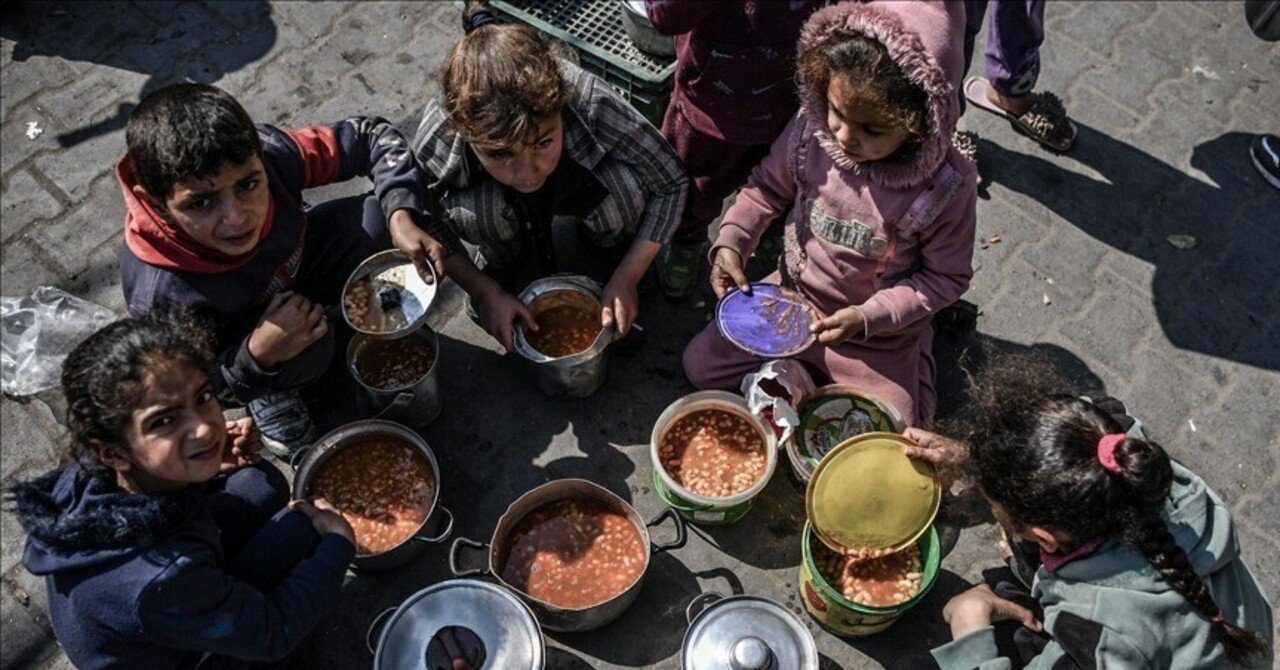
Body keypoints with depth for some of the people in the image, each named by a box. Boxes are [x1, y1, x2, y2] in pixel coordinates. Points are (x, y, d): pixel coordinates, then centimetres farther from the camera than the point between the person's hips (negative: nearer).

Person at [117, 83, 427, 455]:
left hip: (292, 262, 4)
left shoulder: (269, 154, -34)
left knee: (377, 218, -22)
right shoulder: (160, 295, -40)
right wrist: (256, 357, -43)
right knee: (311, 351, -36)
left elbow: (372, 135, -18)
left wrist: (401, 218, -31)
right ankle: (271, 396, 2)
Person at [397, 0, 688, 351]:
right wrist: (485, 291, -21)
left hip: (578, 188, -1)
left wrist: (626, 279, -26)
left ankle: (616, 260, 2)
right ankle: (510, 267, 3)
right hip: (496, 203, 1)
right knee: (465, 211, -31)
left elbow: (672, 182, -25)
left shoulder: (592, 105, -41)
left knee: (624, 188, -32)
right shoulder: (437, 141, -37)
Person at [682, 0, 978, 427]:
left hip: (878, 334, -2)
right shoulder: (812, 128, -21)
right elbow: (768, 187, -2)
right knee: (700, 365, 2)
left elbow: (947, 276, -14)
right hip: (793, 297, 3)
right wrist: (731, 242, -17)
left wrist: (868, 317, -25)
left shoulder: (947, 187, -28)